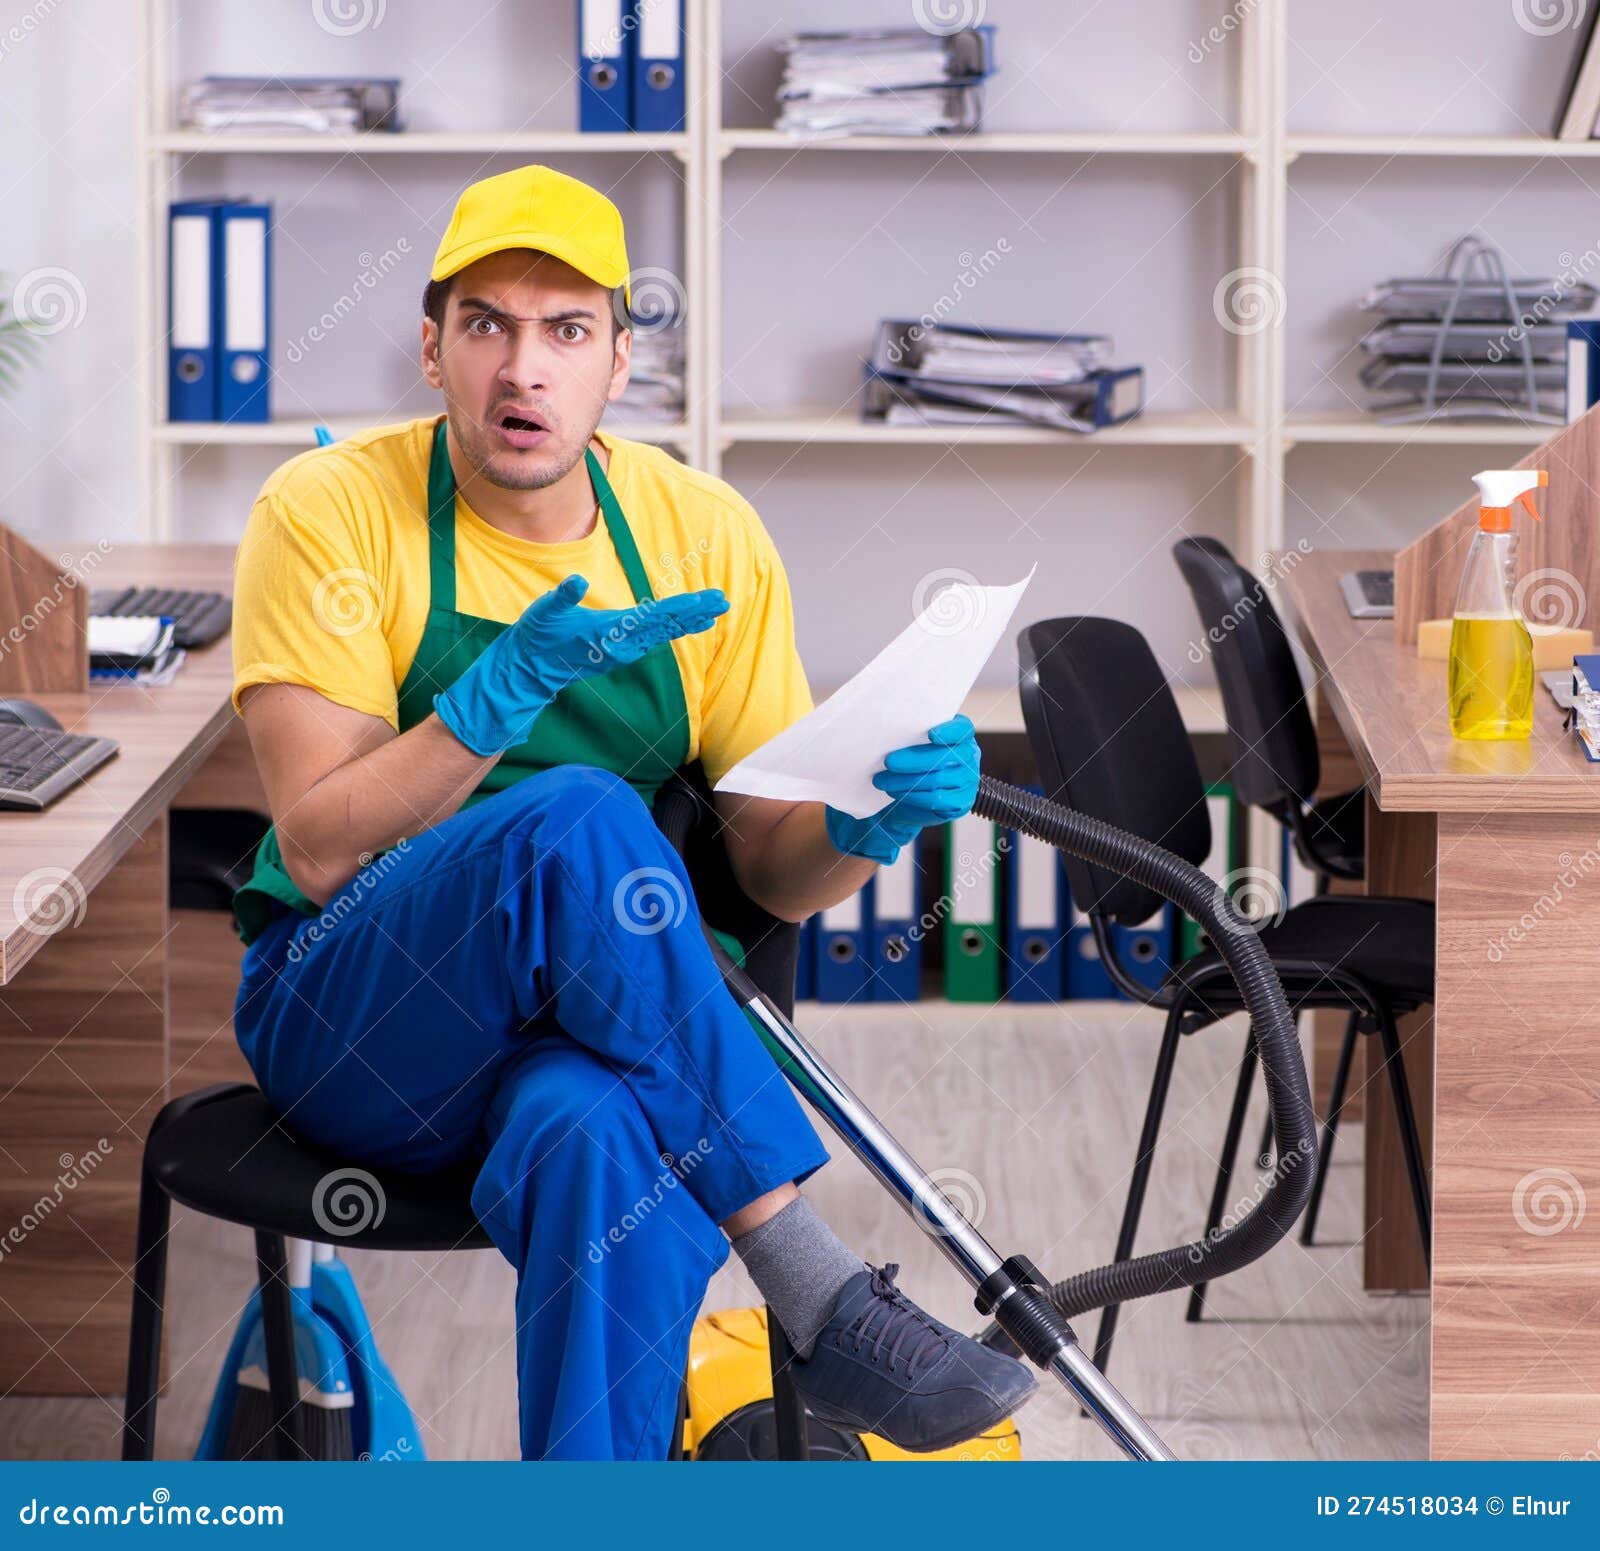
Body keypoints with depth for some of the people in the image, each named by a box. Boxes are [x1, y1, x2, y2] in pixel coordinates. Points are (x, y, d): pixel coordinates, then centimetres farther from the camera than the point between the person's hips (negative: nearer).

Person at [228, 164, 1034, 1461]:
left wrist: (870, 823, -18)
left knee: (598, 1136, -38)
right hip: (351, 1031, -2)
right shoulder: (331, 513, -7)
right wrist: (505, 694, -27)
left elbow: (775, 872, 5)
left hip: (594, 1031, 2)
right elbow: (318, 851, -14)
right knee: (579, 820, -34)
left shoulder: (706, 536, 2)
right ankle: (822, 1298, -30)